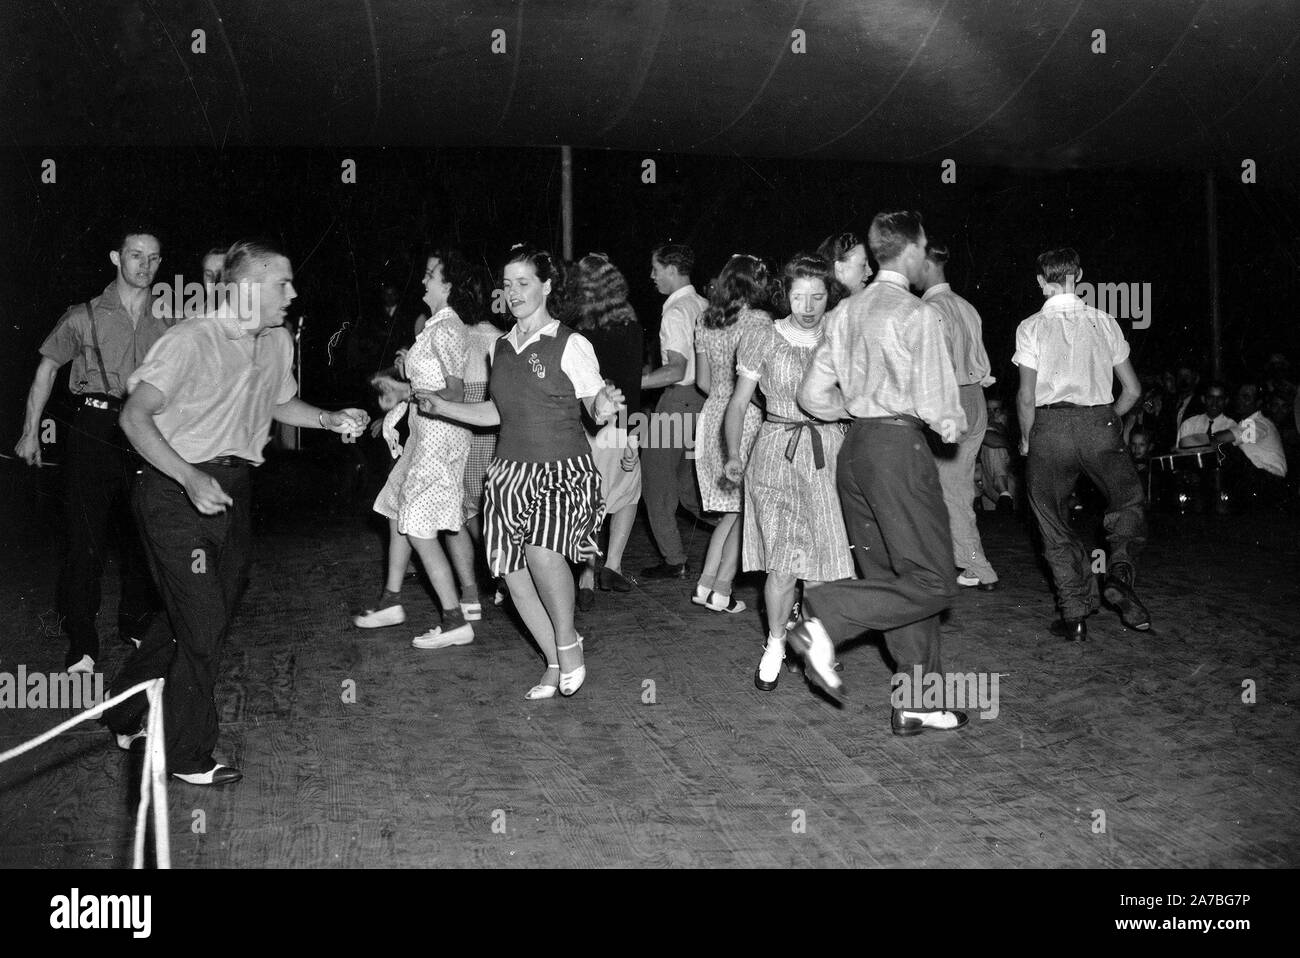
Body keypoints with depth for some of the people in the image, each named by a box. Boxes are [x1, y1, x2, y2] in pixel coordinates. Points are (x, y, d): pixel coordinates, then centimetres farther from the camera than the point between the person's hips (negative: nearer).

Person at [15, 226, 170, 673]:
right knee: (86, 539, -5)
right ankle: (81, 644, 2)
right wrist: (30, 433, 8)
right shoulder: (84, 317, 4)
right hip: (94, 432, -3)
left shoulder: (165, 325, 10)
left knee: (143, 536, 8)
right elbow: (47, 368, 11)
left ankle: (136, 627, 24)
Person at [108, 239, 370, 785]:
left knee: (197, 617, 17)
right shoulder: (192, 340, -18)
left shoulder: (277, 343, 6)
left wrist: (330, 420, 5)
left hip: (232, 490, 8)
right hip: (177, 491, -8)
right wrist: (191, 478, -31)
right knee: (202, 626, -4)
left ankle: (129, 719, 38)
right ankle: (187, 758, 13)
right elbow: (135, 417, -20)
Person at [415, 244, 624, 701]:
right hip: (511, 470, 6)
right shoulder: (501, 347, 11)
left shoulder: (571, 345, -6)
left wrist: (605, 407, -25)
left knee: (543, 551, -30)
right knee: (513, 571, 2)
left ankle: (568, 643, -4)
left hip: (563, 468, -6)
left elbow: (595, 407, -2)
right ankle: (556, 664, 21)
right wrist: (442, 407, 14)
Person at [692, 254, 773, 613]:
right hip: (747, 419, -6)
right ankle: (721, 590, 3)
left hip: (712, 413, 7)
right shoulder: (758, 320, -9)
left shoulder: (705, 321, 10)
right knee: (746, 508, 3)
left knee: (732, 507, 15)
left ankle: (705, 583, 11)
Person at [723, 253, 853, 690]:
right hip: (778, 455, -1)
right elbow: (739, 402, 6)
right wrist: (733, 454, -6)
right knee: (782, 564, -7)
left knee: (821, 561, 1)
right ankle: (775, 643, 16)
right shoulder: (764, 339, 2)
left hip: (830, 454, 1)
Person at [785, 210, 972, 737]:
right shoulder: (918, 314, -9)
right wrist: (956, 423, 9)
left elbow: (813, 395, 11)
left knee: (895, 575, 12)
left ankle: (916, 703, 17)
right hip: (899, 446, -8)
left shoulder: (843, 313, 10)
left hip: (854, 448, 8)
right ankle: (824, 620, -15)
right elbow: (936, 407, -12)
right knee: (931, 582, -4)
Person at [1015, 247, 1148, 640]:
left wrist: (1026, 438, 10)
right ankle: (1120, 571, -5)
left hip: (1050, 427, -1)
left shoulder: (1032, 327, 0)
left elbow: (1027, 396, -5)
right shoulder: (1105, 323, 9)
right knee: (1130, 502, 20)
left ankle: (1075, 614, 11)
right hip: (1100, 423, 1)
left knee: (1055, 523, 11)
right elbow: (1132, 390, 11)